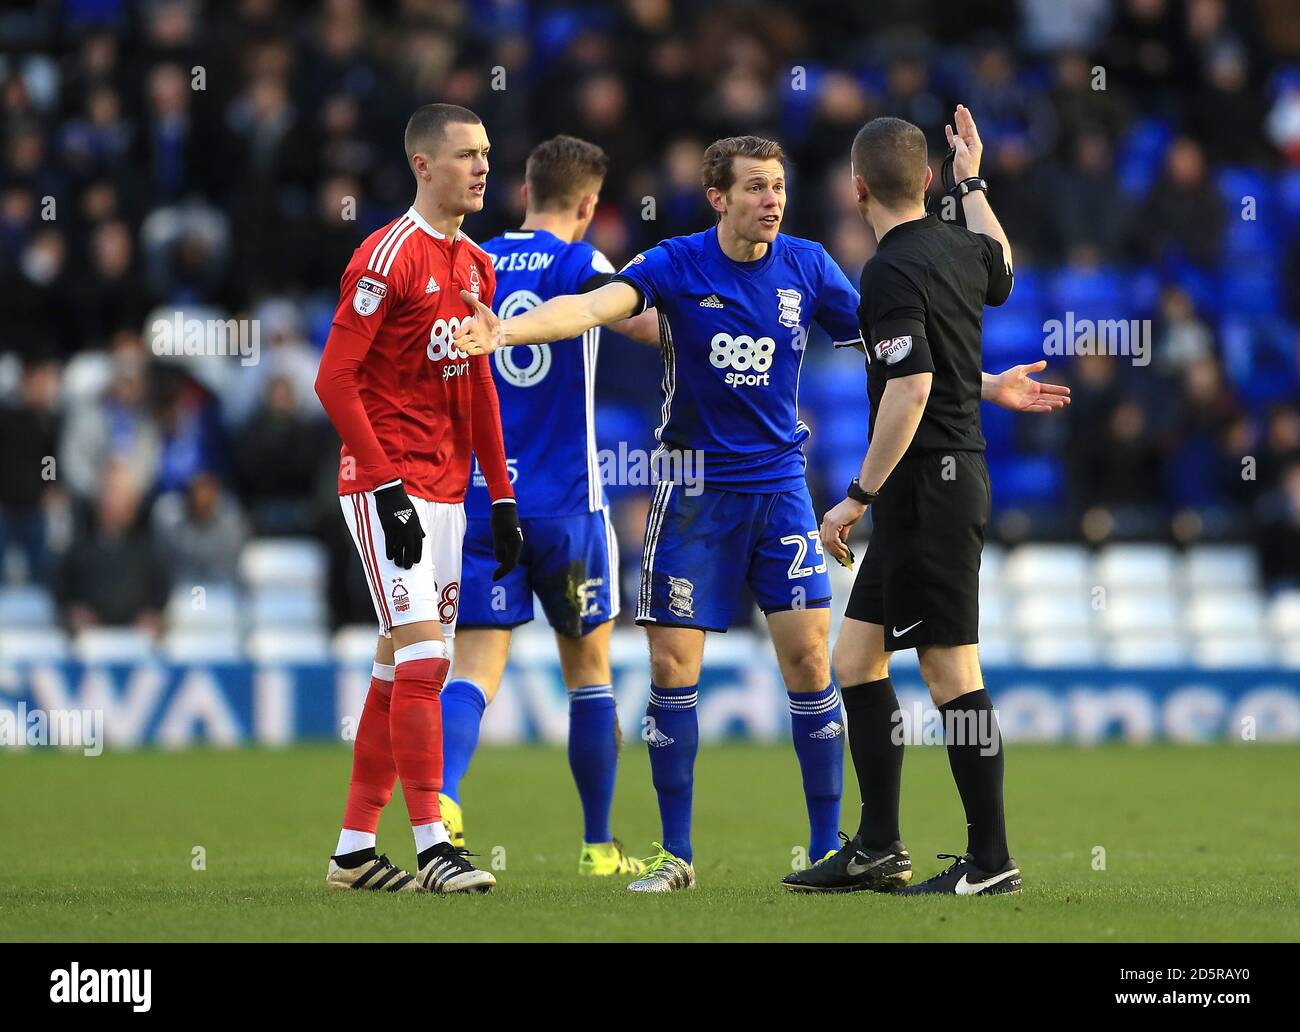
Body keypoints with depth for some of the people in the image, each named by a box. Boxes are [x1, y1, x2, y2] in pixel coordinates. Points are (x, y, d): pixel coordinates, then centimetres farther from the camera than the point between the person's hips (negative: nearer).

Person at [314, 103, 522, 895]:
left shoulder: (476, 265, 13)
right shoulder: (389, 257, -12)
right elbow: (334, 379, -15)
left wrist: (502, 497, 15)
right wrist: (386, 488, -18)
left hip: (445, 489, 8)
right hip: (385, 486, -8)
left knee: (401, 669, 9)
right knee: (424, 654, -14)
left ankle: (355, 850, 15)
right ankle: (432, 846, -14)